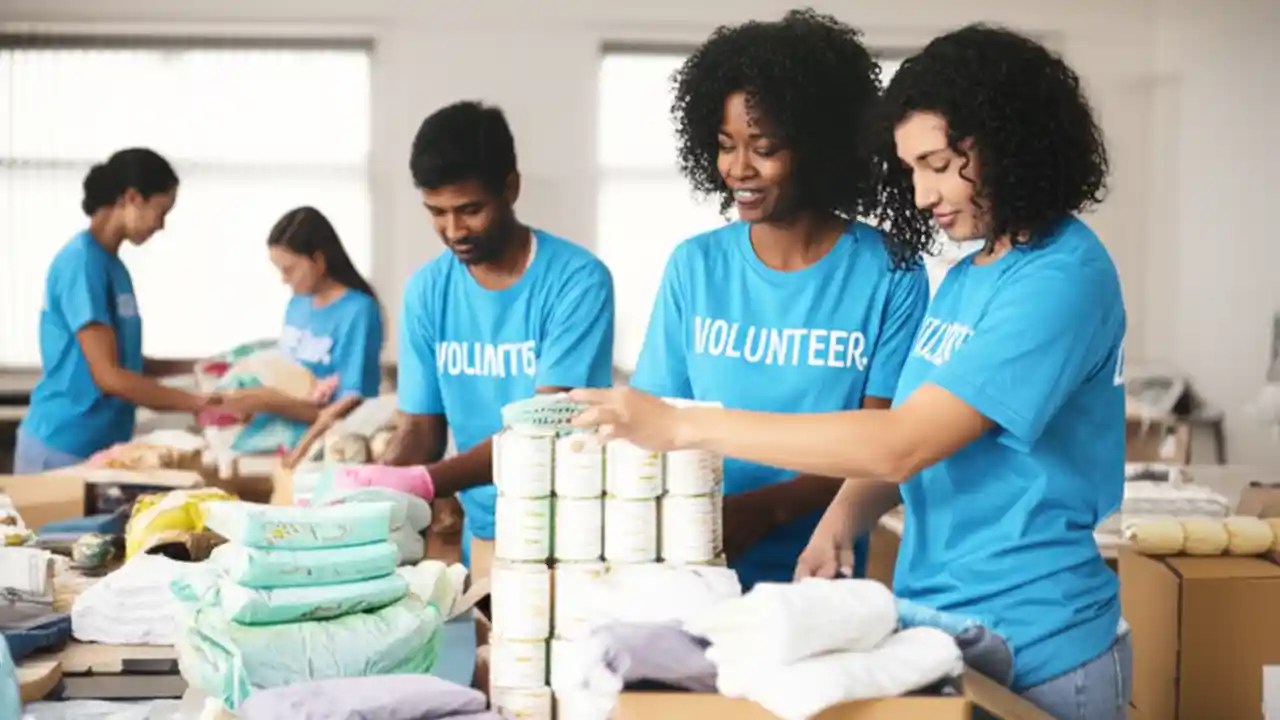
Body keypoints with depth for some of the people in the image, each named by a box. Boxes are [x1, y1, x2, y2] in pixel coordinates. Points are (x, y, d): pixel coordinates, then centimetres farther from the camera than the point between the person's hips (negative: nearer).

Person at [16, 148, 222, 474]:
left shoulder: (111, 264, 10)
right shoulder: (82, 263, -17)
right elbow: (108, 375, -20)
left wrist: (192, 366, 8)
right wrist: (196, 403, -16)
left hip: (101, 444, 9)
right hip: (65, 447, -9)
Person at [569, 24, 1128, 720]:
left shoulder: (1063, 277, -19)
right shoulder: (967, 275, 10)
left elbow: (902, 444, -25)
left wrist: (684, 426, -25)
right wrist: (839, 521, -10)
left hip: (1034, 651, -8)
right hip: (938, 629, 8)